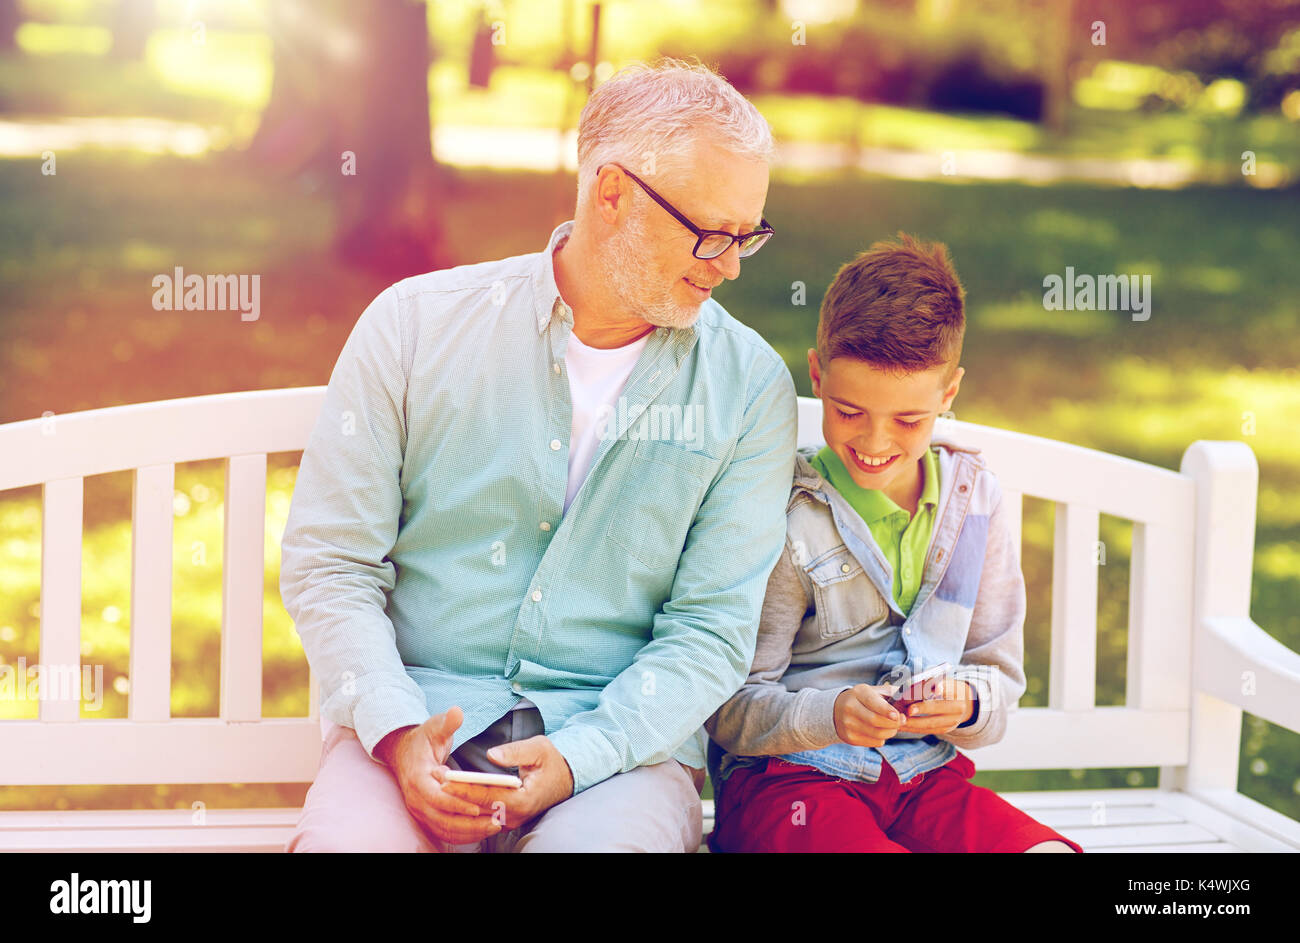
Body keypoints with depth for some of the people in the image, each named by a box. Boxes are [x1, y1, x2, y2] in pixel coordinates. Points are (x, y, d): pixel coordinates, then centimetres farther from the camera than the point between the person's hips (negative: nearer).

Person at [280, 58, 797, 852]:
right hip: (423, 705, 0)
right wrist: (398, 732, -15)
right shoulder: (416, 324, 1)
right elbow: (328, 561, 1)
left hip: (622, 734, 0)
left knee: (599, 840, -33)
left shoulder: (750, 388, 1)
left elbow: (713, 629, -1)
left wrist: (576, 757, -17)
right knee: (345, 839, -31)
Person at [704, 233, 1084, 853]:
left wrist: (964, 706, -13)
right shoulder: (786, 516, -7)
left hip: (921, 775, 5)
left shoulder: (973, 500, 7)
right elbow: (729, 708, -8)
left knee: (1051, 851, -23)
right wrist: (828, 715, -26)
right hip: (784, 776, -4)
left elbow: (999, 679, 10)